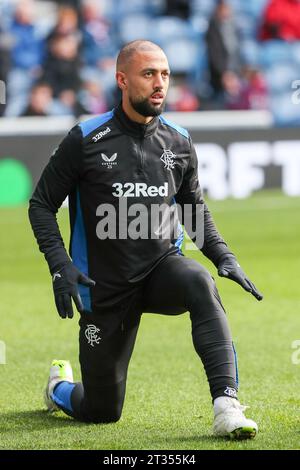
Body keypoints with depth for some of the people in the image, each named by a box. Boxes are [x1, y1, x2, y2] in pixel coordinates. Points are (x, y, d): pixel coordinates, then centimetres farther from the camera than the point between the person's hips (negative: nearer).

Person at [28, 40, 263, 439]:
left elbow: (195, 209, 17)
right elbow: (42, 204, -3)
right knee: (102, 412, 4)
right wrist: (60, 266, -17)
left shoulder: (179, 143, 2)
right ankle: (59, 386, 41)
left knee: (200, 284, -35)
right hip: (106, 287, -2)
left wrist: (223, 256, 1)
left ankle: (226, 406, -39)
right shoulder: (85, 140, -9)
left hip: (163, 267, 2)